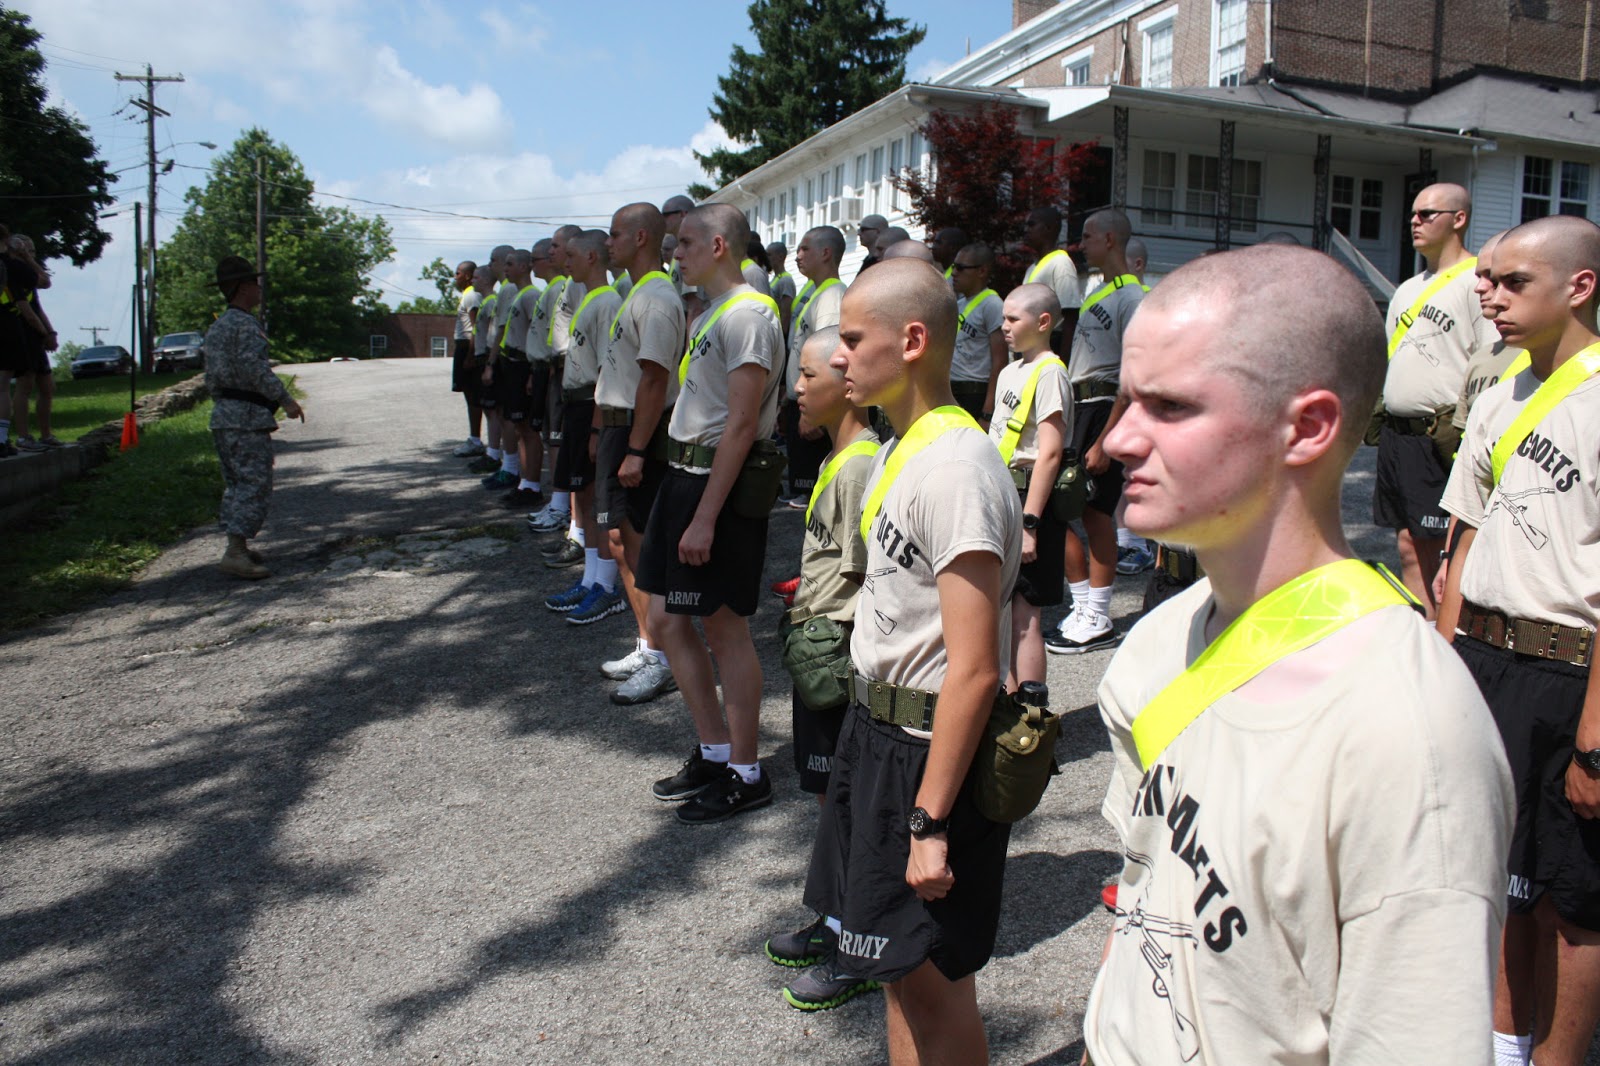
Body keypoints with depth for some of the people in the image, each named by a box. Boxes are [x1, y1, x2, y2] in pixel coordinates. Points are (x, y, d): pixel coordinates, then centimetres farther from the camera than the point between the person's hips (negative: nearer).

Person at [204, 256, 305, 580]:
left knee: (237, 484, 16)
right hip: (247, 418, -10)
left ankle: (237, 549, 20)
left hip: (223, 416, 10)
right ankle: (235, 554, -16)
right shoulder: (246, 325, -12)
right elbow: (255, 368, -23)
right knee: (255, 485, -10)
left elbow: (211, 378, 21)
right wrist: (286, 400, -20)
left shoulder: (217, 326, 18)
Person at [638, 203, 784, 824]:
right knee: (667, 619, 13)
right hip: (685, 472, 10)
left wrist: (706, 517, -23)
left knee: (725, 628, -1)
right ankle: (714, 752, 26)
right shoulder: (709, 313, 17)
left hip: (722, 482, -10)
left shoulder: (746, 314, -14)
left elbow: (742, 424, -20)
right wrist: (685, 500, 13)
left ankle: (745, 776, 14)